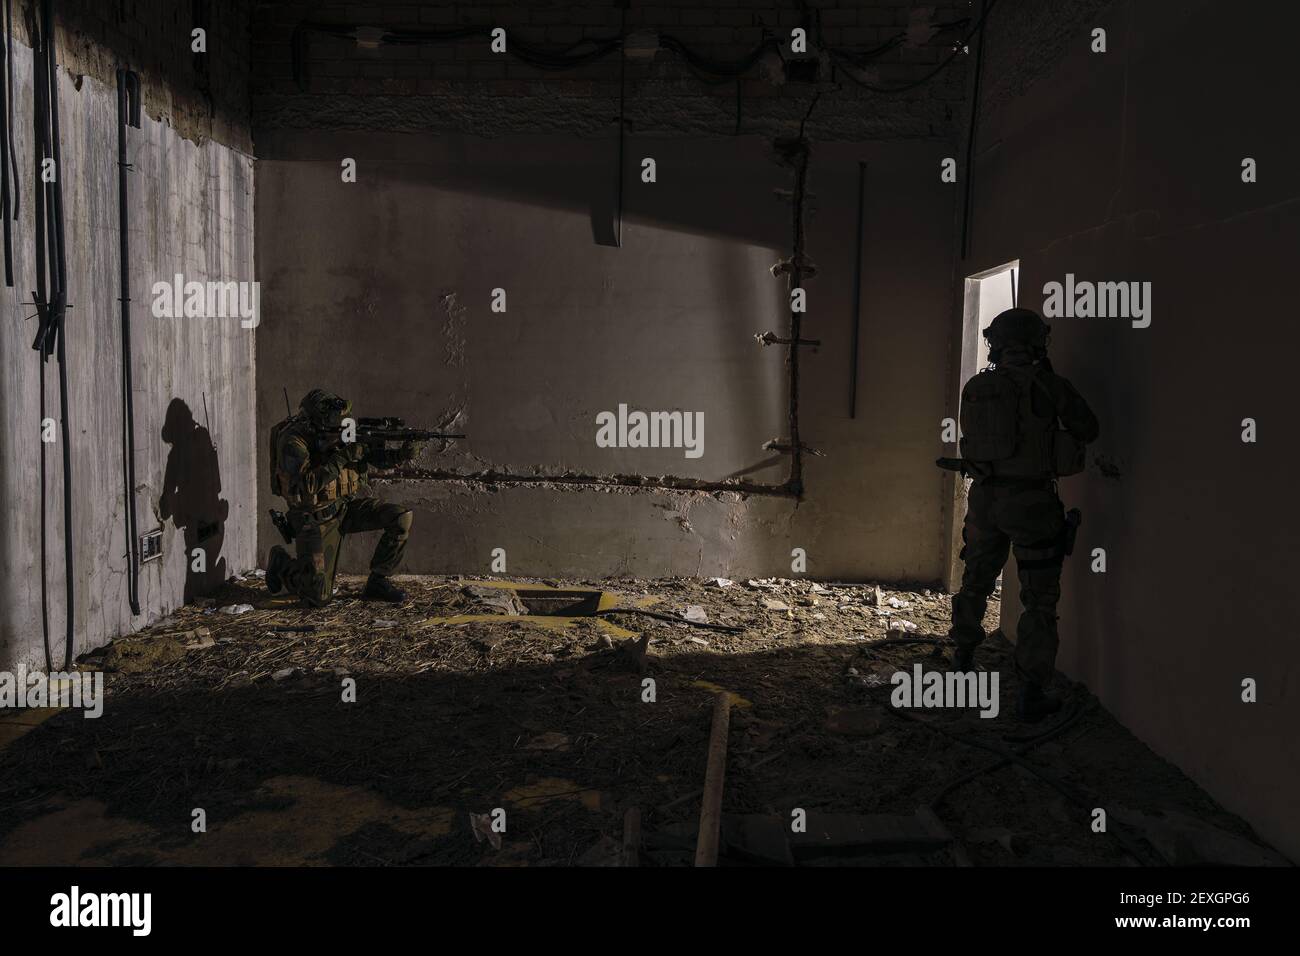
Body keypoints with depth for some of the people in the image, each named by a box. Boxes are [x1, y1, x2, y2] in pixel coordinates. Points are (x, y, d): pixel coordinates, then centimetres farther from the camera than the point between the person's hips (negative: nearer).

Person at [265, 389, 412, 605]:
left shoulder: (335, 431, -2)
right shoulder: (293, 440, -19)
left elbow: (359, 468, 2)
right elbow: (307, 484, -30)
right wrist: (342, 458, -31)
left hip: (346, 505, 5)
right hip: (315, 518, -5)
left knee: (402, 518, -17)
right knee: (319, 596, -8)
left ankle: (377, 582, -2)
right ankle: (280, 564, 22)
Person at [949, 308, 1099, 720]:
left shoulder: (975, 388, 1)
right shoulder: (1046, 384, -11)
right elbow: (1088, 431, 1)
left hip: (985, 498, 4)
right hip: (1033, 502, -4)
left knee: (976, 582, 23)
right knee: (1040, 599, 5)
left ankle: (963, 659, 38)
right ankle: (1031, 693, 6)